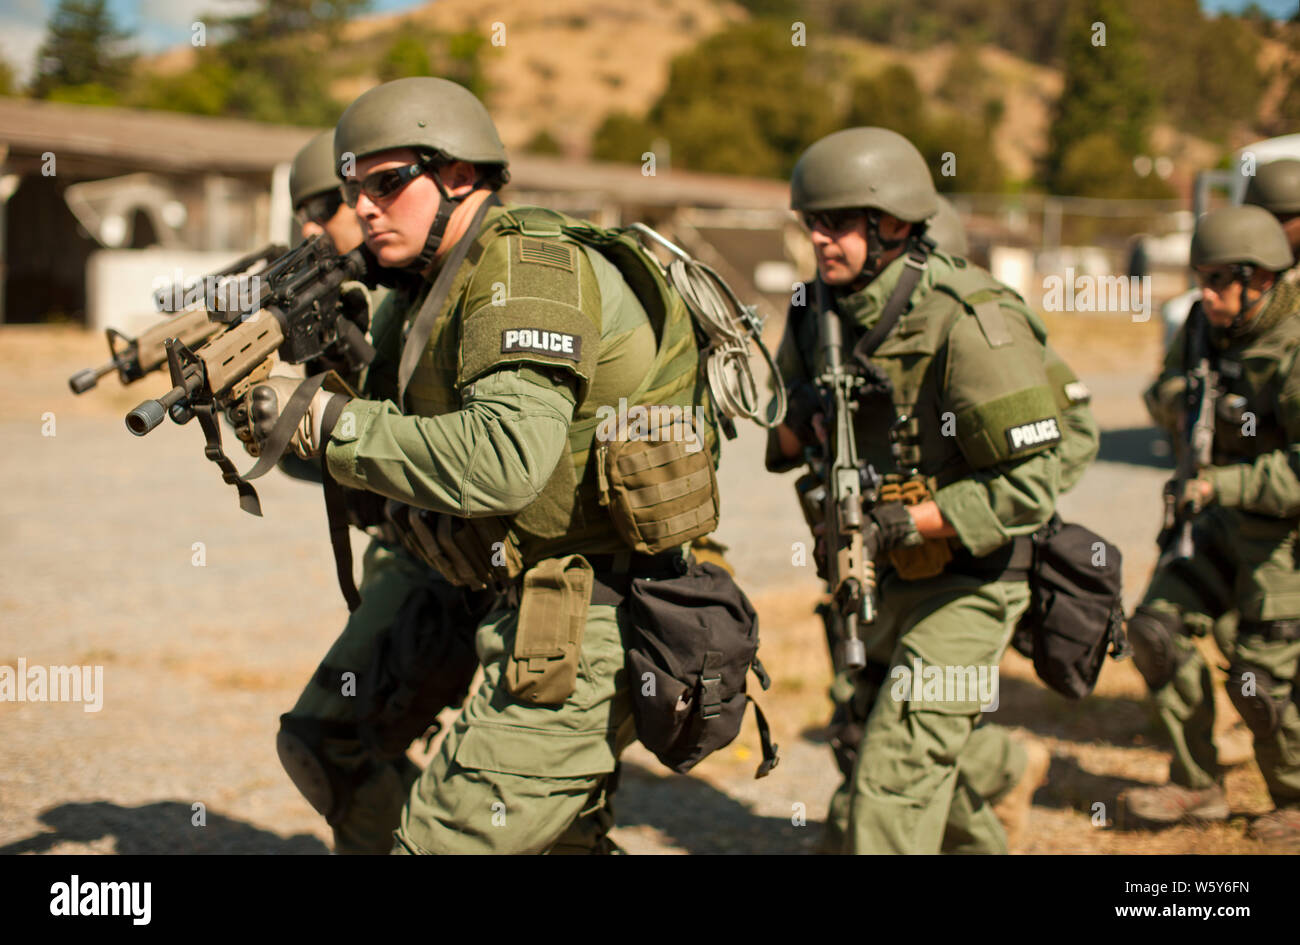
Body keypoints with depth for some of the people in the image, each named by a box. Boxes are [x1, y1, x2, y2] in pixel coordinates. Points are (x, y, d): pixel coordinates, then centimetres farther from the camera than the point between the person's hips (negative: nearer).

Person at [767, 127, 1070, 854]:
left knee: (891, 784, -13)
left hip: (966, 583, -8)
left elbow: (1030, 490, -26)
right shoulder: (822, 310, -3)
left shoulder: (970, 325, -25)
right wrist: (803, 422, -15)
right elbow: (784, 444, 9)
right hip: (881, 578, 8)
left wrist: (899, 524, -30)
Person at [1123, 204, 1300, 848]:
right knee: (1157, 626, -1)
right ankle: (1197, 787, 11)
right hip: (1232, 524, 8)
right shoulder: (1207, 324, -1)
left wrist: (1222, 485, -30)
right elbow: (1166, 387, 17)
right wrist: (1178, 404, -6)